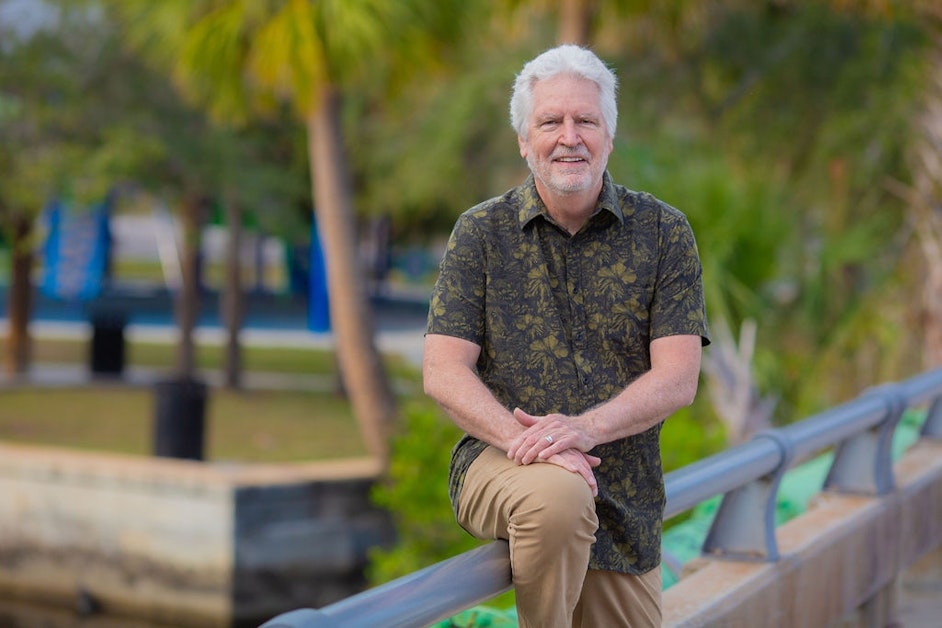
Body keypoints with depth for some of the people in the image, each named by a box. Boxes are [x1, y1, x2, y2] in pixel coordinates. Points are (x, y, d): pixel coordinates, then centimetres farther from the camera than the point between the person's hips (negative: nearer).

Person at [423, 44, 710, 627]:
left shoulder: (663, 231, 1)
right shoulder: (481, 232, 1)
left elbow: (678, 377, -7)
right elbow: (443, 371, -6)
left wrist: (584, 429, -24)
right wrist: (522, 439, -23)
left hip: (627, 497, 3)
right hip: (499, 464, -2)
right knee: (557, 495, -35)